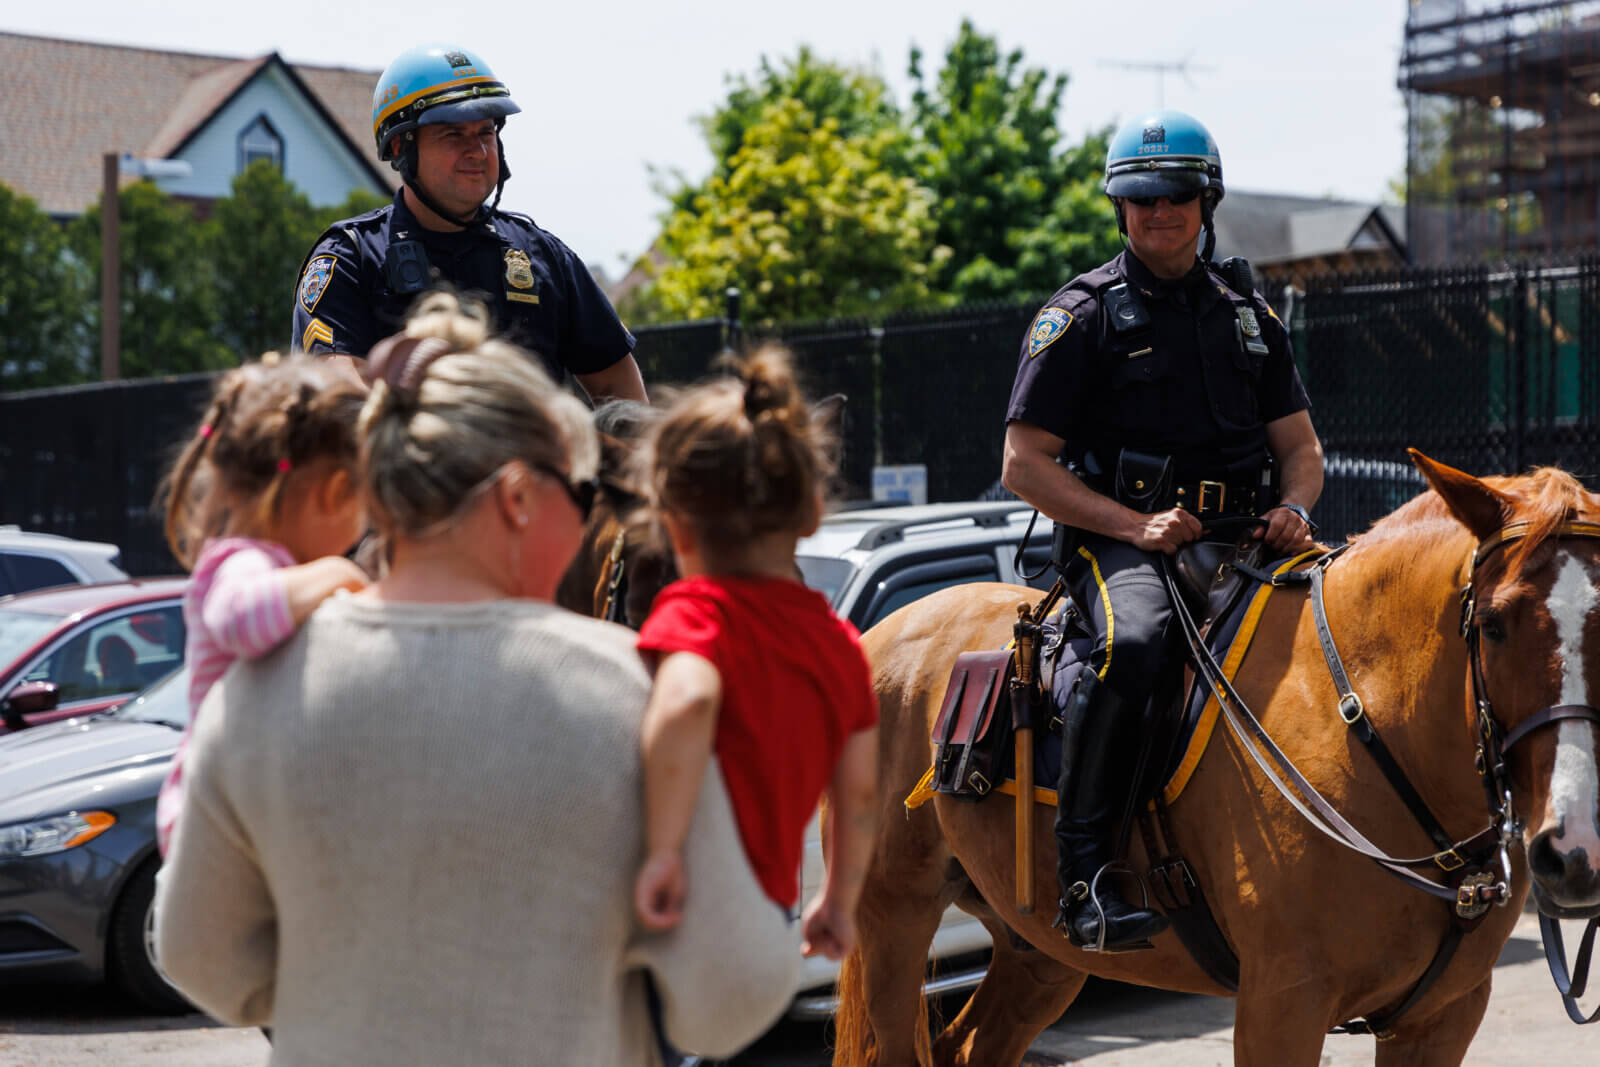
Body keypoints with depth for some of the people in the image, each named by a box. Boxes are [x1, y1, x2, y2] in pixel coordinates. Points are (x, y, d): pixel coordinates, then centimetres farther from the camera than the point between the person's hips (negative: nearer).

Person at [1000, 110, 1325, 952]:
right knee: (1132, 642, -37)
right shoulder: (1082, 314, 5)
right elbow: (1024, 463, -1)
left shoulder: (1246, 314, 20)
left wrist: (1294, 509, -2)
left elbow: (1301, 448, 22)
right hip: (1121, 542, -5)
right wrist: (1136, 525, -14)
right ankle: (1084, 869, -32)